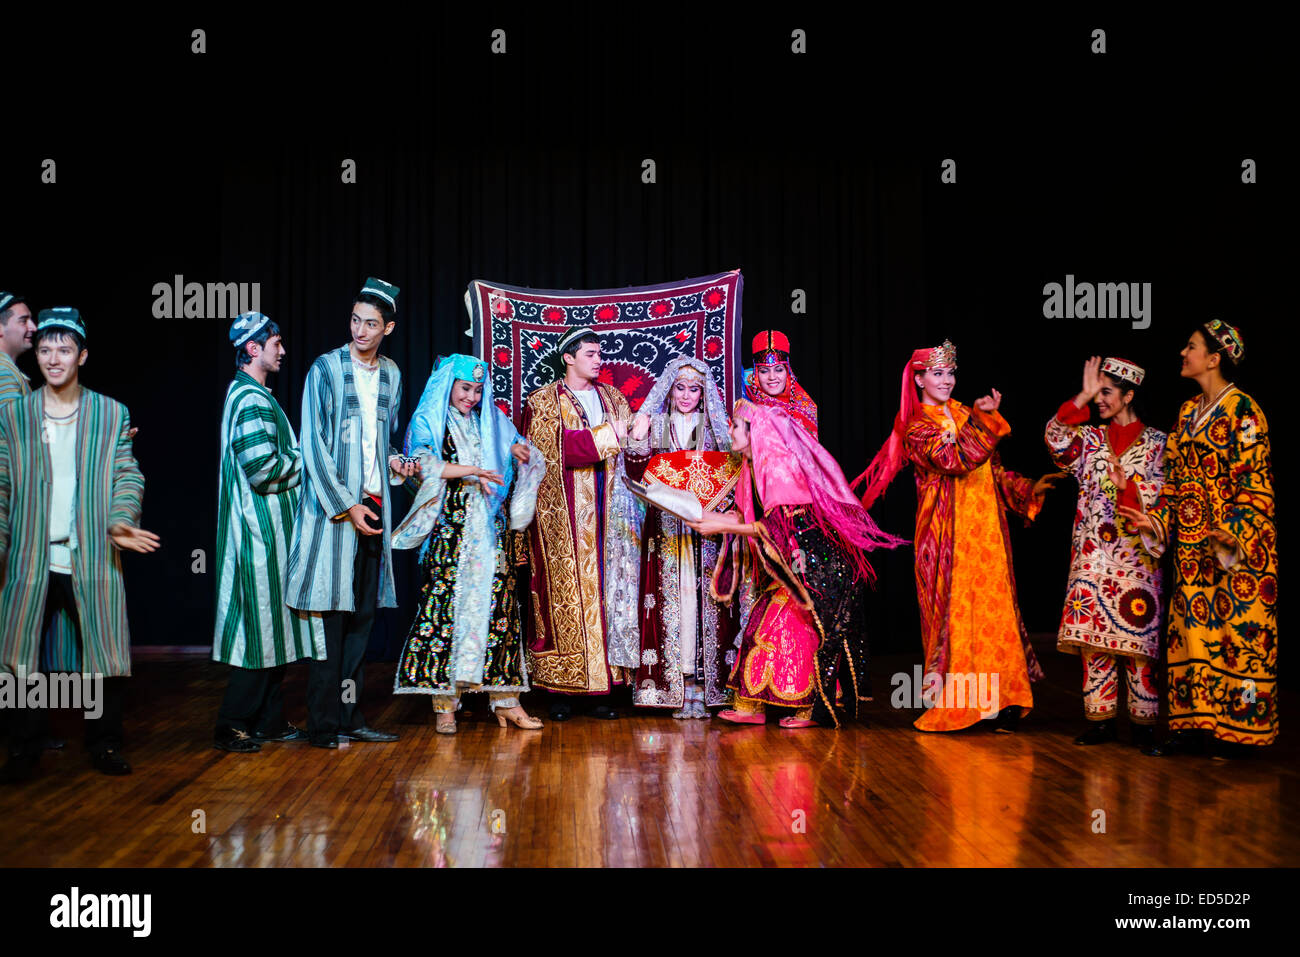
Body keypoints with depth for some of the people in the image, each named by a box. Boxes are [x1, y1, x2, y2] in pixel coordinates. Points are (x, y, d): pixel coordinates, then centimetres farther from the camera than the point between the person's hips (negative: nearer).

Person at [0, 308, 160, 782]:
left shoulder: (113, 414, 7)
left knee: (106, 657, 2)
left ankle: (105, 745, 17)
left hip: (93, 557, 0)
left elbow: (127, 476, 3)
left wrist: (121, 520, -14)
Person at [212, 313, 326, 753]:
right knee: (262, 630, -6)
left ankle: (269, 721, 19)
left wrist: (296, 457, 10)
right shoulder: (252, 400, -15)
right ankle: (233, 725, 1)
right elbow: (264, 468, -23)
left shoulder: (247, 394, 19)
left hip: (271, 531, 11)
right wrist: (305, 460, -9)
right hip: (262, 533, -11)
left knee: (276, 627, 13)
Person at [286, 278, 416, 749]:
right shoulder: (326, 369, -4)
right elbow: (314, 445, -8)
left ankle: (349, 714, 16)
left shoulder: (391, 374, 13)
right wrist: (346, 506, -13)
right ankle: (324, 723, 2)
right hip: (334, 504, -6)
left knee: (364, 612, 7)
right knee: (332, 613, -5)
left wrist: (394, 462, 3)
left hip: (374, 504, 6)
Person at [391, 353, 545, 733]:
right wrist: (471, 470, -17)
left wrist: (513, 449, -3)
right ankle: (445, 704, -3)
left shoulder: (492, 422, 19)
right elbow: (421, 463, -11)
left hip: (491, 533, 4)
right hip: (450, 533, -4)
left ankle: (504, 698, 3)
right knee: (446, 606, -8)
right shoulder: (428, 423, 6)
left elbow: (528, 454, 20)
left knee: (497, 607, -1)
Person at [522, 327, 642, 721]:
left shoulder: (613, 398, 18)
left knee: (607, 590, -2)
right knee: (568, 592, -6)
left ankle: (602, 687, 1)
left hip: (607, 509, 4)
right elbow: (555, 446, -11)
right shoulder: (543, 401, 4)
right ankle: (561, 690, 0)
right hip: (566, 515, -4)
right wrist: (607, 435, -11)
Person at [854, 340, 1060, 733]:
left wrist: (1028, 489, 5)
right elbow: (954, 460, -19)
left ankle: (1001, 699, 0)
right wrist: (982, 419, -16)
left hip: (986, 530, 5)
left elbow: (994, 470, 18)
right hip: (950, 534, -5)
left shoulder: (966, 416, 16)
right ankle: (951, 704, 4)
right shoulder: (916, 428, -1)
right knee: (955, 612, -4)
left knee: (994, 609, -1)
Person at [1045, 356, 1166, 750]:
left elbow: (1159, 500, 1)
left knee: (1135, 637, -4)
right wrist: (1084, 395, -7)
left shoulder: (1155, 442, 4)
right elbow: (1056, 437, -8)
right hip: (1091, 554, 3)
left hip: (1134, 555, -3)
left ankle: (1144, 721, 5)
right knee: (1093, 636, 2)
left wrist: (1125, 482, -14)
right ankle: (1100, 718, 9)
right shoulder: (1091, 438, 12)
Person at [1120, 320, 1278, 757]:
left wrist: (1230, 535, -22)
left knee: (1238, 629, -3)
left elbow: (1255, 483, -13)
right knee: (1191, 627, 7)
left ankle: (1239, 729, 4)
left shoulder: (1243, 409, -9)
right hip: (1192, 543, 7)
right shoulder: (1188, 412, 13)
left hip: (1239, 542, -7)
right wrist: (1156, 521, 6)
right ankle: (1192, 725, 12)